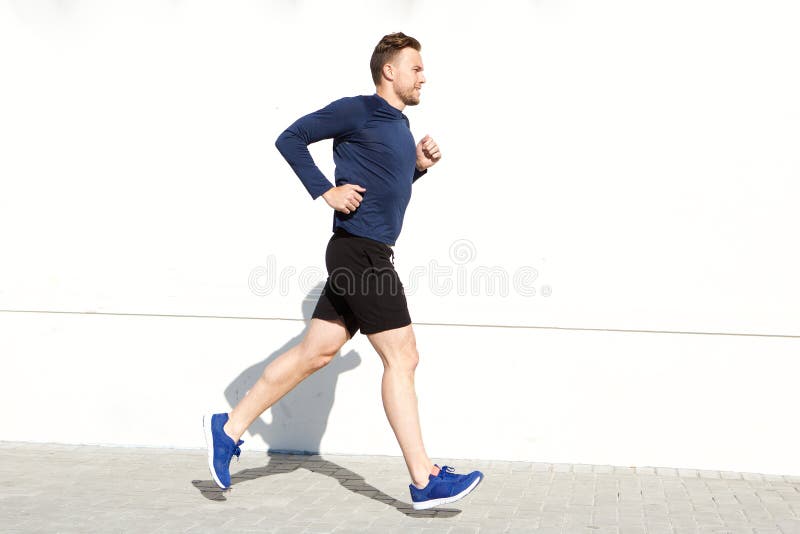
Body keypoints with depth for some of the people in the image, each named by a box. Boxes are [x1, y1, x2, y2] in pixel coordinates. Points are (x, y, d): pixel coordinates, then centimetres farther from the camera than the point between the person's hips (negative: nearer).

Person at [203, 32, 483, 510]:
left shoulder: (400, 126, 19)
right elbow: (291, 138, -8)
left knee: (314, 353, 10)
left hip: (369, 256, 9)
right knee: (402, 358, -7)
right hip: (358, 252, -9)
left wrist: (420, 165, 10)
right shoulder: (357, 111, -8)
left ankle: (229, 428, 19)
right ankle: (425, 481, 0)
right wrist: (326, 191, -15)